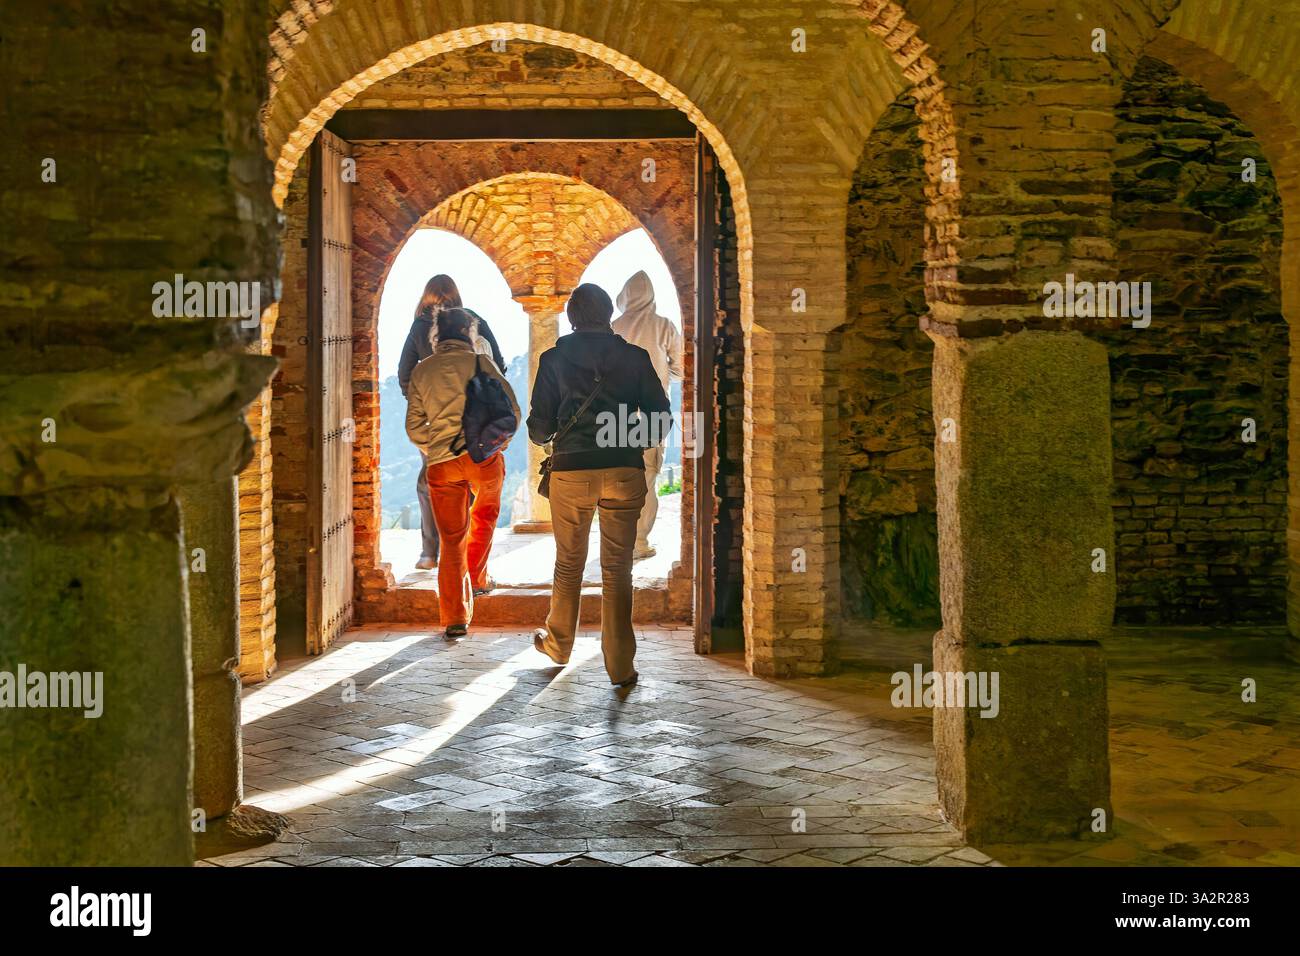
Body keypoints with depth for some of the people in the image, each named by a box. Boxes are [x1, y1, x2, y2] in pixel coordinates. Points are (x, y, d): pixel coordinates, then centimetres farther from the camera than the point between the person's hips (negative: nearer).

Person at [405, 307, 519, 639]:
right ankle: (476, 579, 29)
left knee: (452, 540, 7)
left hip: (441, 463, 2)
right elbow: (510, 408, -2)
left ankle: (456, 618, 4)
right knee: (485, 515, 28)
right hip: (483, 455, -2)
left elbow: (414, 425, 10)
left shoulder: (421, 371, 10)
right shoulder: (479, 363, 2)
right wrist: (499, 443, 13)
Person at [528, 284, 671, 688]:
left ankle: (558, 644, 34)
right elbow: (661, 419, 2)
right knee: (617, 570, 4)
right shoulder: (634, 358, 2)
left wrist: (545, 435, 24)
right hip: (624, 472, 0)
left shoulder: (555, 359, 1)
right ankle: (620, 666, 4)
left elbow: (538, 428, 1)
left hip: (571, 470, 0)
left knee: (568, 564, 17)